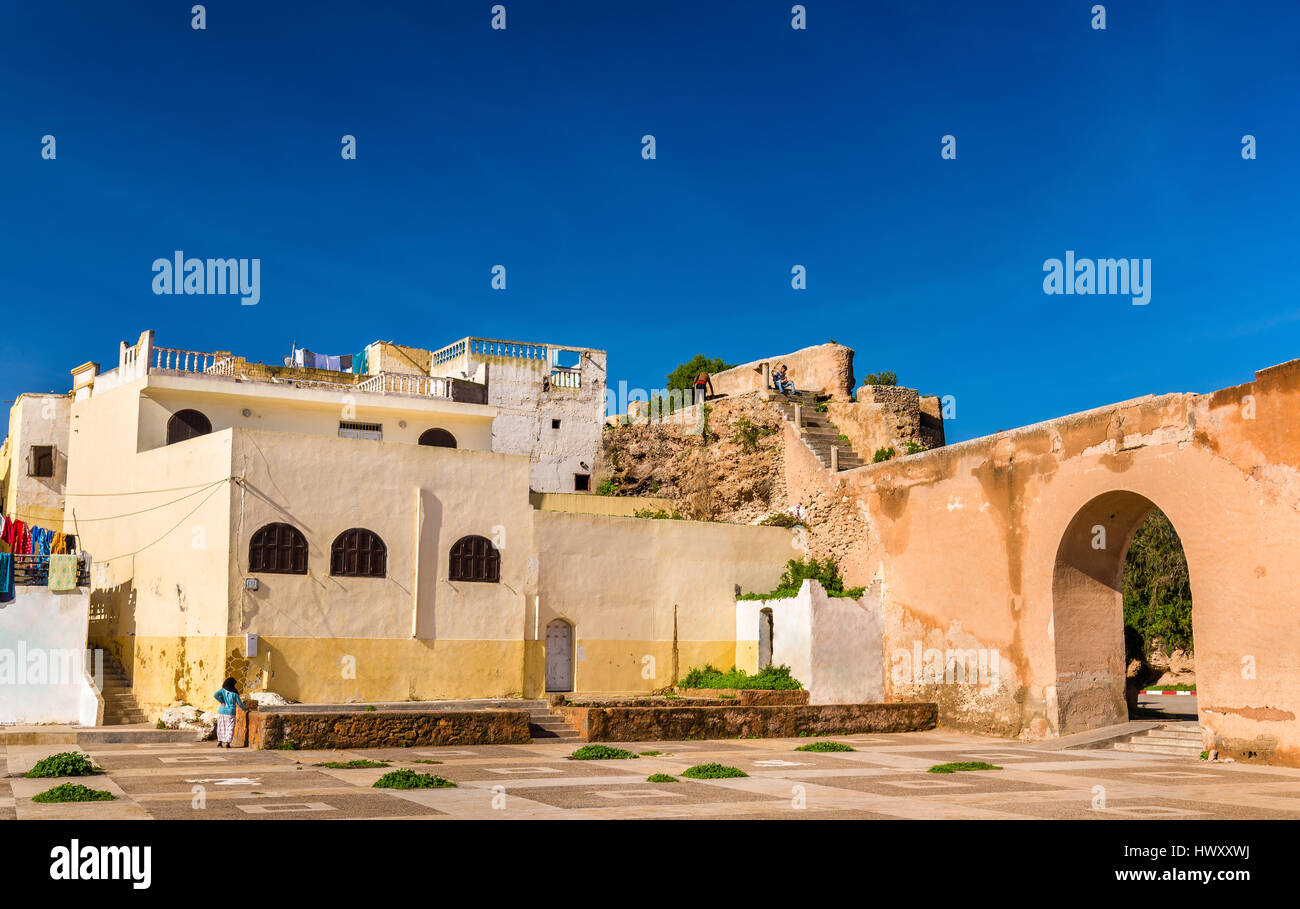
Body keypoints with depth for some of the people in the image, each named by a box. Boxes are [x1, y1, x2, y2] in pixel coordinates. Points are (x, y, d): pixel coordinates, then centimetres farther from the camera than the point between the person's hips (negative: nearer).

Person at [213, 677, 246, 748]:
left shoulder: (222, 690, -1)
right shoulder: (234, 693, -5)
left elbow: (215, 695, -19)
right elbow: (239, 703, 0)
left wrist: (221, 702, -7)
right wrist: (245, 709, 18)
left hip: (221, 711, 2)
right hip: (230, 713, -2)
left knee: (221, 727, 13)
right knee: (229, 728, 5)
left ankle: (219, 742, 11)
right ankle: (227, 743, -1)